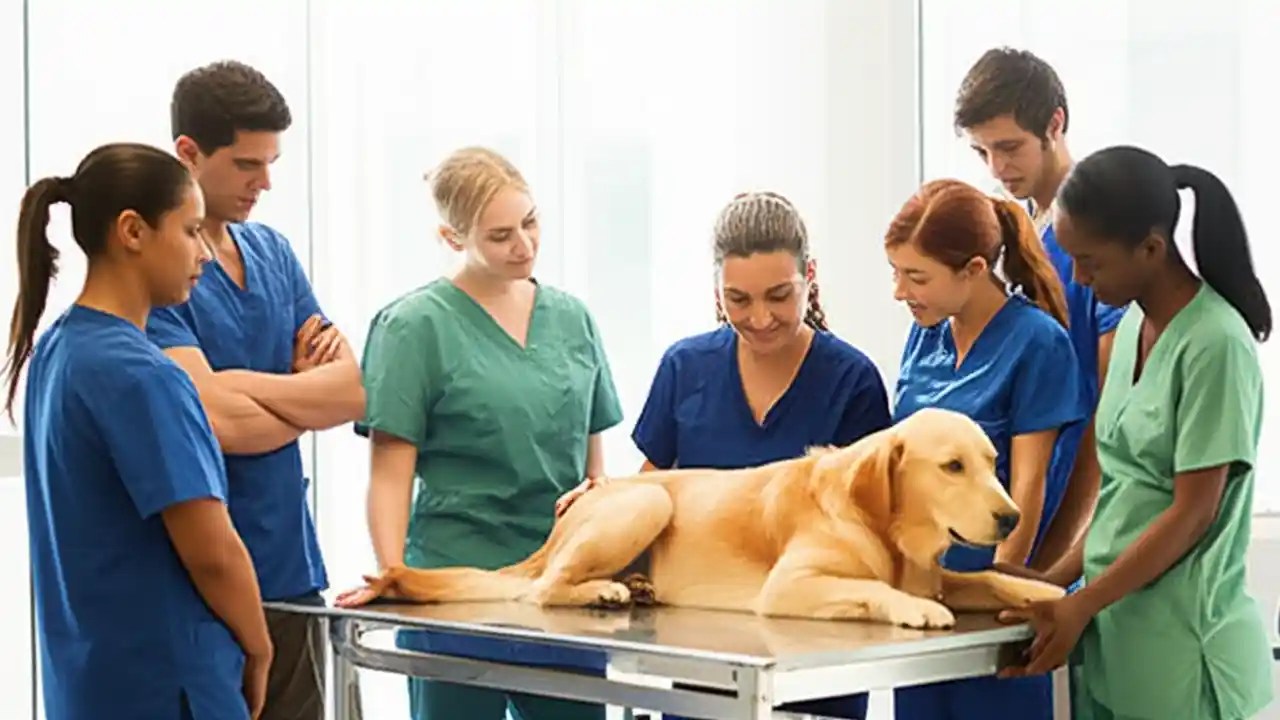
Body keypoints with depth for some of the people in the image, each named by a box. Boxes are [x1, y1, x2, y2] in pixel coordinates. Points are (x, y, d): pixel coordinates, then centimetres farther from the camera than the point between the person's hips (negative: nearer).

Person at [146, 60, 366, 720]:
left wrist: (243, 386, -12)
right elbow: (218, 421, -20)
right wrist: (309, 396, -1)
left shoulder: (273, 252, 11)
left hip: (293, 570, 7)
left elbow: (355, 392, 3)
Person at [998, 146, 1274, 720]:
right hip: (1114, 630, 7)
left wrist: (1080, 606, -14)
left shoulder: (1214, 344, -14)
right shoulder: (1132, 327, 9)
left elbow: (1193, 512, -15)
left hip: (1183, 643, -7)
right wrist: (1054, 583, 6)